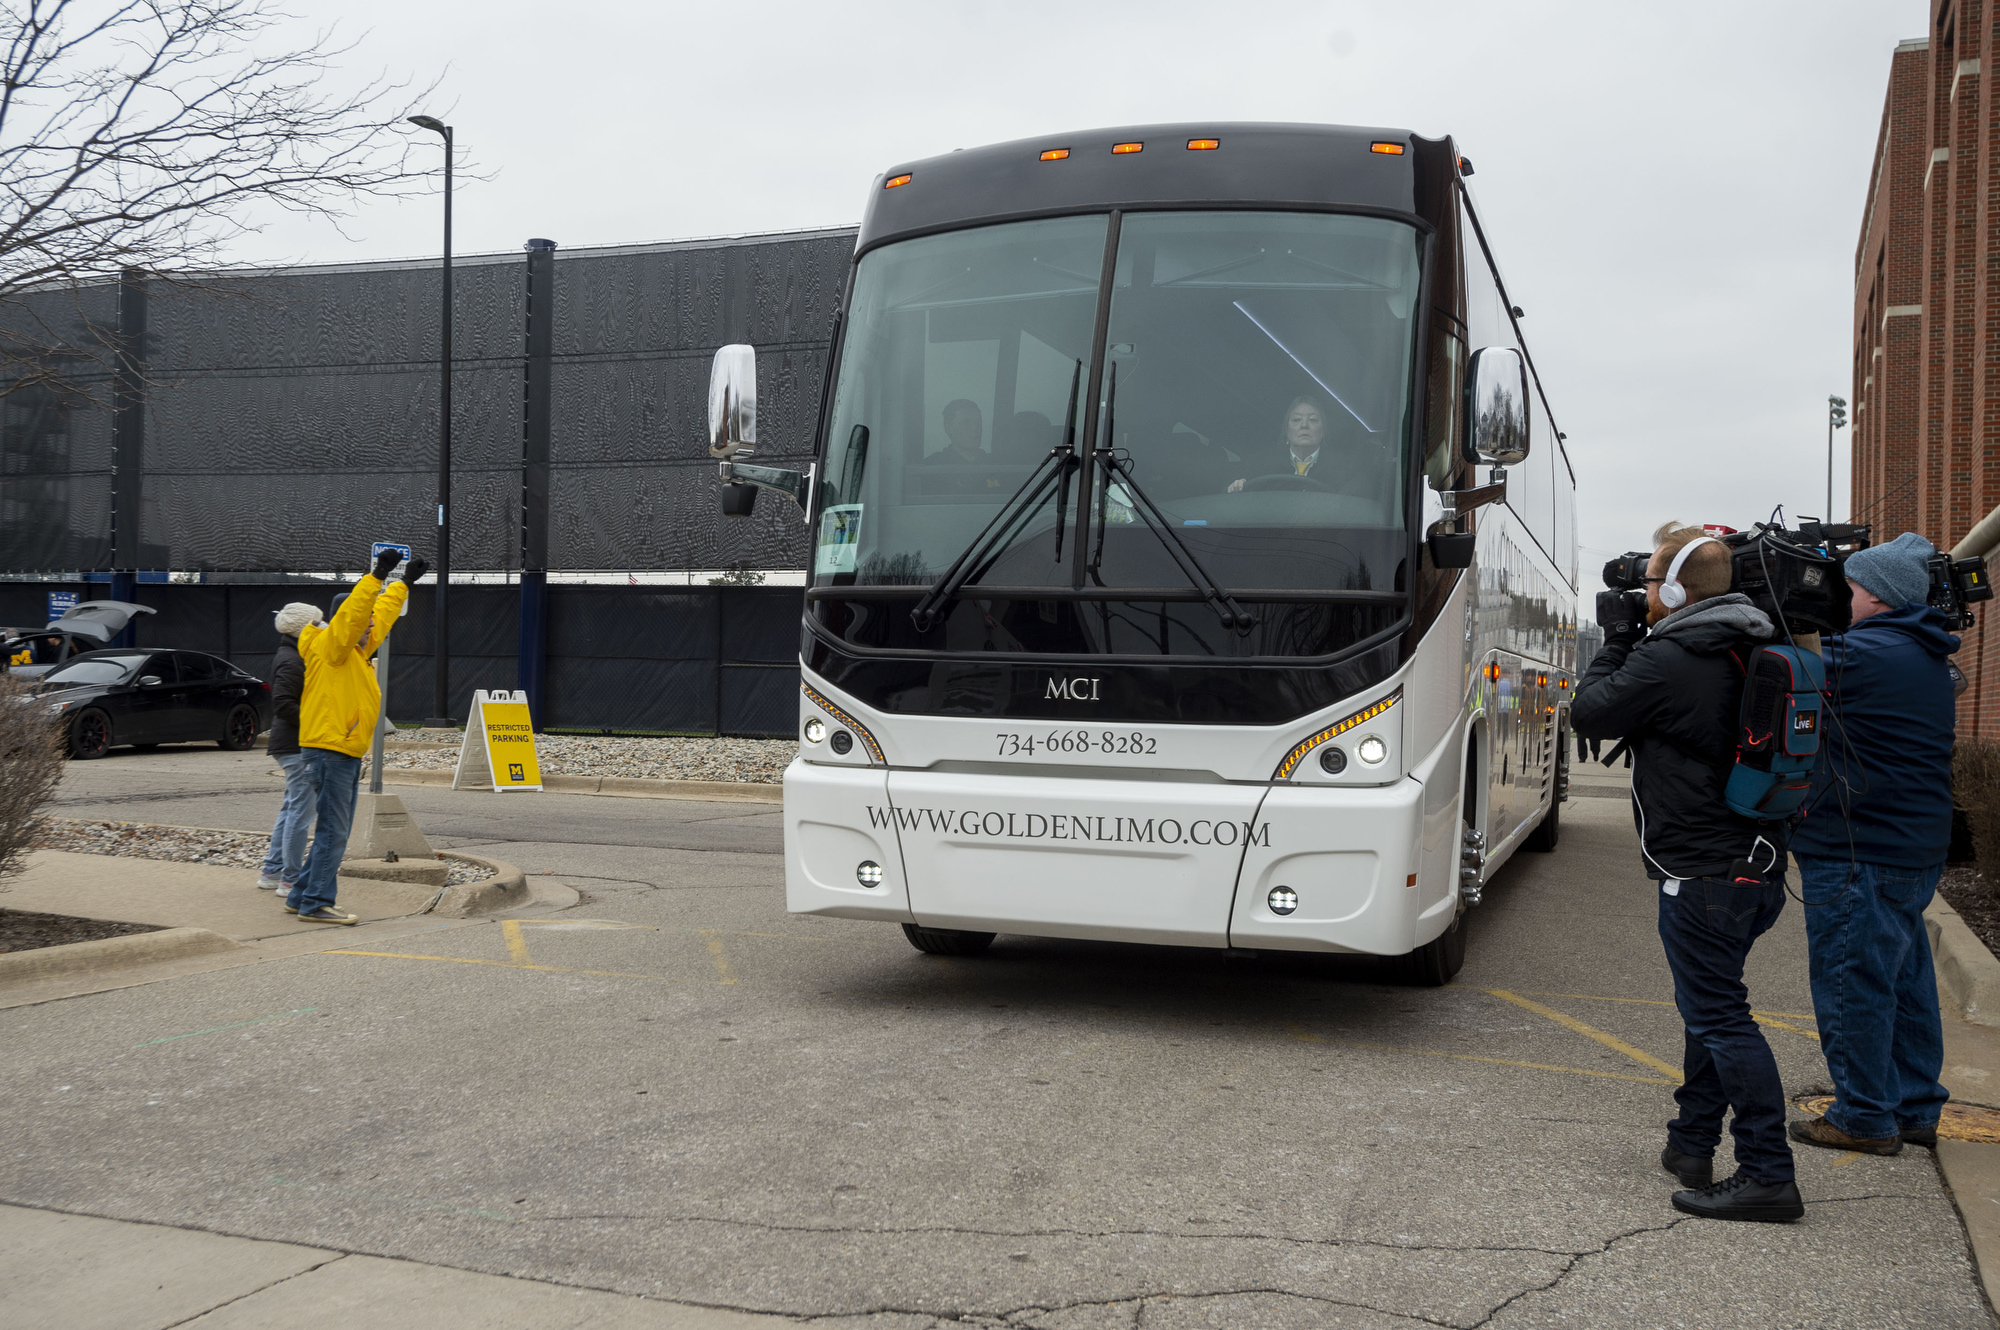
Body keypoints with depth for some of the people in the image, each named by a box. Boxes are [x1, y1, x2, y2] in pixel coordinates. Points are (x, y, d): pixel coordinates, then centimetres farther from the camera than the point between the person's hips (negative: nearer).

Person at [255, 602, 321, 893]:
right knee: (300, 811, -7)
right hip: (296, 746, -11)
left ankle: (271, 871, 23)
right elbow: (282, 704, -24)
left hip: (294, 746, 11)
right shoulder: (290, 661, -15)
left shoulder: (292, 657, 17)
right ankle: (291, 879, -3)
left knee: (291, 810, 17)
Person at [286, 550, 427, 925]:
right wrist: (377, 575, -28)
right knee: (332, 831, -9)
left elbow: (382, 613, 28)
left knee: (335, 833, 14)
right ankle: (316, 903, -4)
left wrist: (404, 583, 34)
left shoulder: (355, 650, 17)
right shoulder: (330, 645, -8)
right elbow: (351, 613, -23)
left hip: (346, 752, 10)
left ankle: (301, 896, 22)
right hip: (328, 749, -10)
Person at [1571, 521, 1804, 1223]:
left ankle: (1768, 1176, -6)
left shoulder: (1667, 659, -17)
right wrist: (1633, 640, 17)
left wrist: (1616, 637, 4)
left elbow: (1590, 713, -7)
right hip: (1758, 865, 9)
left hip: (1701, 872, -9)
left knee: (1719, 1016, -6)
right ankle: (1691, 1146, 29)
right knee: (1709, 1006, 19)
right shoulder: (1750, 652, 10)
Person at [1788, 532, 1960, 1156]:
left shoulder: (1864, 654, -18)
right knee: (1904, 980, 16)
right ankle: (1915, 1110, 26)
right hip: (1917, 847, 10)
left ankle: (1864, 1117, 7)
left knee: (1852, 983, -1)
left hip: (1860, 853, -10)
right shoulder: (1927, 657, 13)